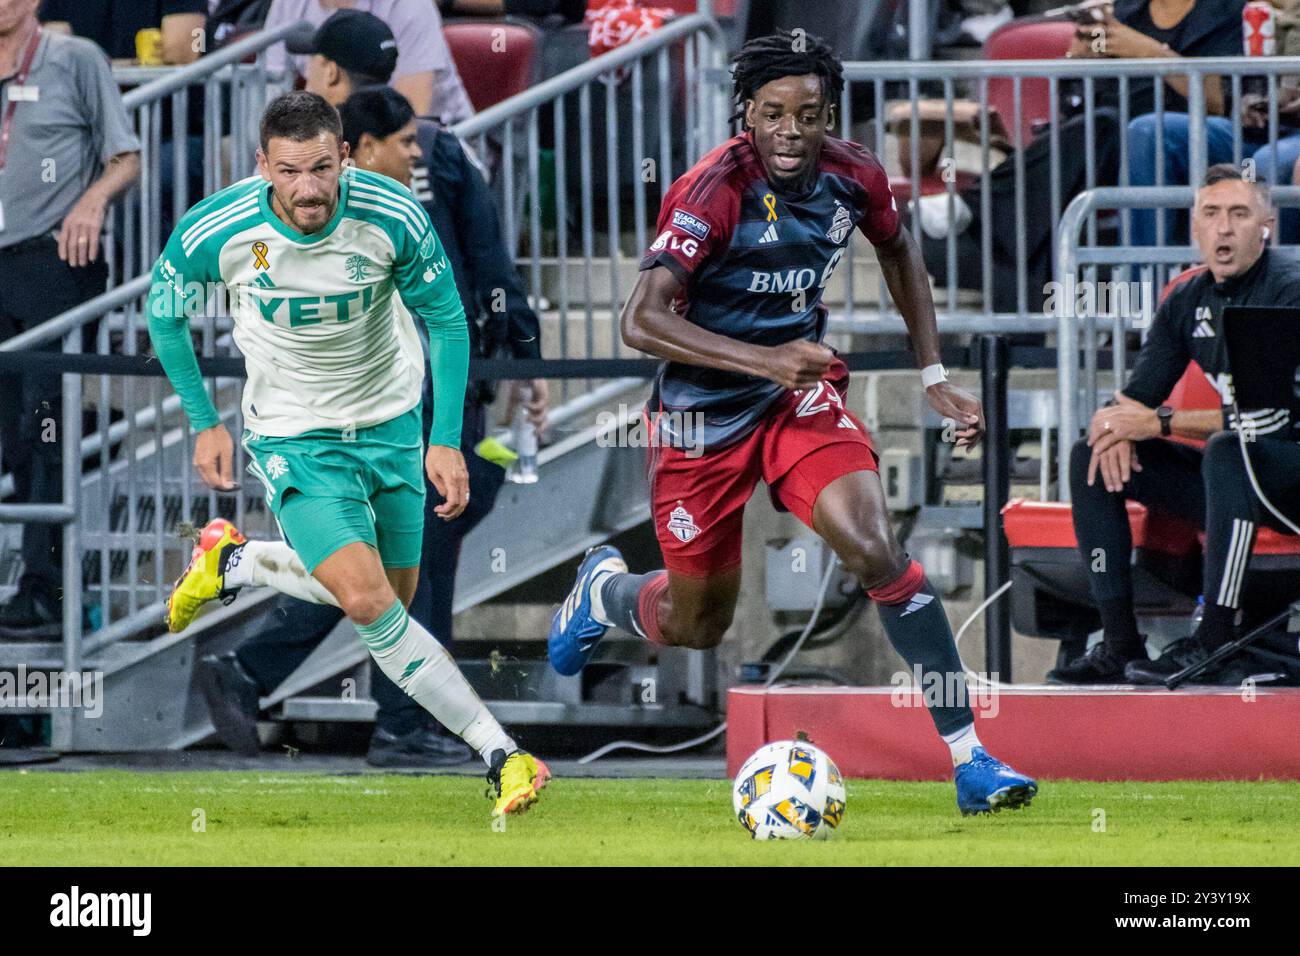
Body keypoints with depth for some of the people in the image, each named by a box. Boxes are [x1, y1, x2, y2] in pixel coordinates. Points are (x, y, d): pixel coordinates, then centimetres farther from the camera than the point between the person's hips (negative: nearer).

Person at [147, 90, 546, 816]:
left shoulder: (394, 217, -23)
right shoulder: (215, 232, -23)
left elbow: (447, 321, -7)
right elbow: (165, 313, -2)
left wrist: (447, 441, -11)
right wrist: (204, 423, 0)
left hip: (389, 420, 3)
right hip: (293, 435, -2)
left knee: (390, 599, 12)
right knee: (366, 600, -19)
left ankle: (233, 563, 36)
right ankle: (500, 753, -12)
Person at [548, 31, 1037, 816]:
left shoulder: (854, 177, -8)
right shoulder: (715, 191, -25)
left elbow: (899, 252, 15)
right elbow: (643, 321, -31)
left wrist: (935, 376, 10)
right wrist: (765, 359, -40)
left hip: (803, 394, 3)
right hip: (705, 416, -3)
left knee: (877, 550, -21)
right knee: (697, 627, 12)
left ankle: (969, 758, -19)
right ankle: (605, 590, 49)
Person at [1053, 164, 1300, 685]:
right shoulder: (1189, 301, 8)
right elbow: (1137, 397, 10)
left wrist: (1158, 422, -22)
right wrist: (1118, 428, -17)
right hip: (1231, 473, 8)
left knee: (1228, 449, -39)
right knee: (1091, 456, -2)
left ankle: (1214, 639, -38)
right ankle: (1120, 644, -11)